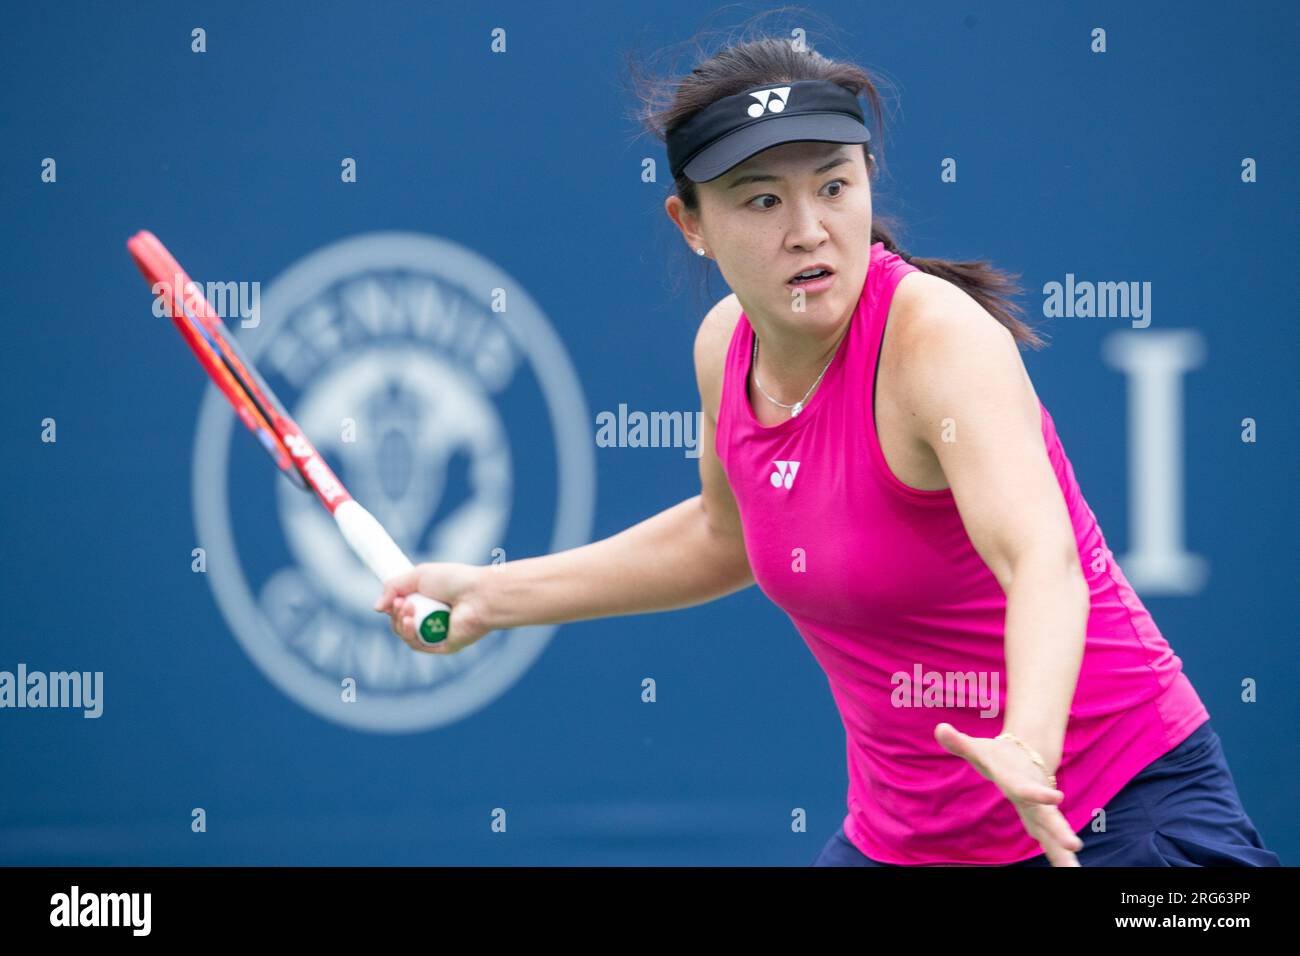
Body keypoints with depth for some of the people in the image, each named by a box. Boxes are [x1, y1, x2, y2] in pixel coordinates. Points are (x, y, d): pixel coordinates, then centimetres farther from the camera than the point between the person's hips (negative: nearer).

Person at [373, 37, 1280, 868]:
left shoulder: (941, 337, -23)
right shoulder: (728, 345, -1)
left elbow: (1043, 564, -41)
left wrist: (1027, 745, -60)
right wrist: (494, 595, 20)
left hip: (1119, 811, -7)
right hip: (901, 828, 7)